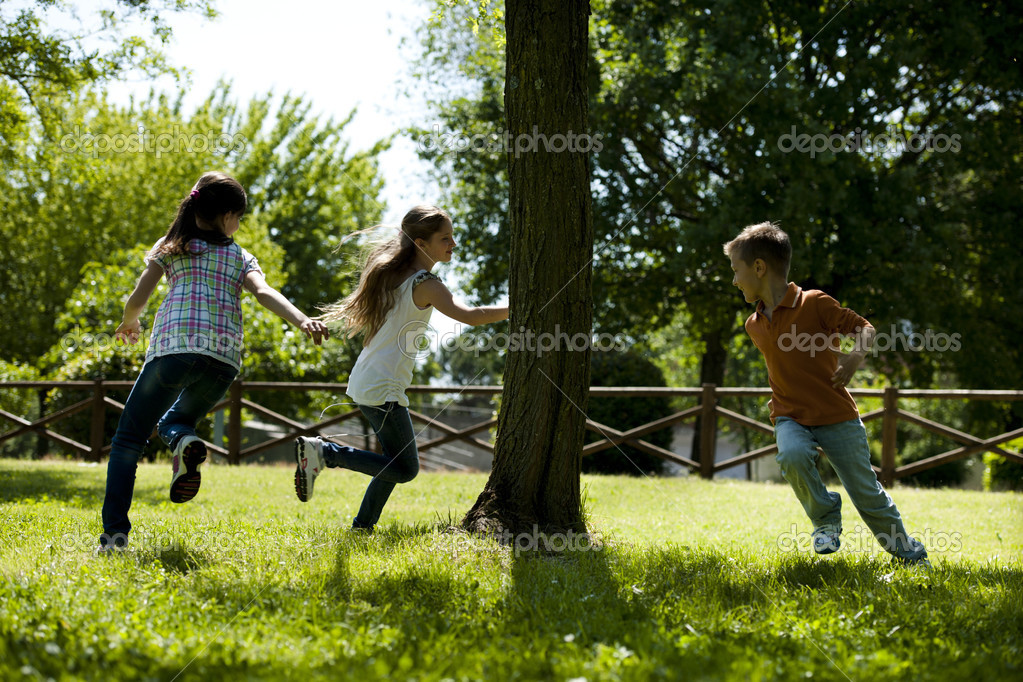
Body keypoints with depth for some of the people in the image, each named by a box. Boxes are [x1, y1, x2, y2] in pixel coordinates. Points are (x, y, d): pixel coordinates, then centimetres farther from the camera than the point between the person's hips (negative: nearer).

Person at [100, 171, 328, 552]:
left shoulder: (170, 247, 16)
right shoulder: (241, 257, 19)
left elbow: (137, 299, 9)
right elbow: (265, 293, -1)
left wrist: (128, 324, 31)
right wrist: (303, 321, -16)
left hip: (173, 346, -2)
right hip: (225, 357, 2)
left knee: (129, 439, 8)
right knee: (173, 420, 28)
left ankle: (114, 531, -9)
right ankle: (182, 439, -11)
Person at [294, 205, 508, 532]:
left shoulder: (395, 275, 12)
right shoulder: (424, 284, -15)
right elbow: (468, 315, -27)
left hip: (367, 382, 10)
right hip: (382, 387, -10)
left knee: (397, 462, 18)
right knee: (405, 468, -6)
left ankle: (363, 525, 18)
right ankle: (323, 451, -8)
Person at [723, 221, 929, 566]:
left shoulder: (816, 303, -10)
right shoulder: (754, 326, 7)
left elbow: (864, 327, -4)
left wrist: (856, 356, -23)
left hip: (838, 417, -3)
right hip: (791, 419, 3)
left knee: (867, 493, 0)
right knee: (792, 456, -32)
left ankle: (910, 553, 23)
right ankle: (825, 519, -7)